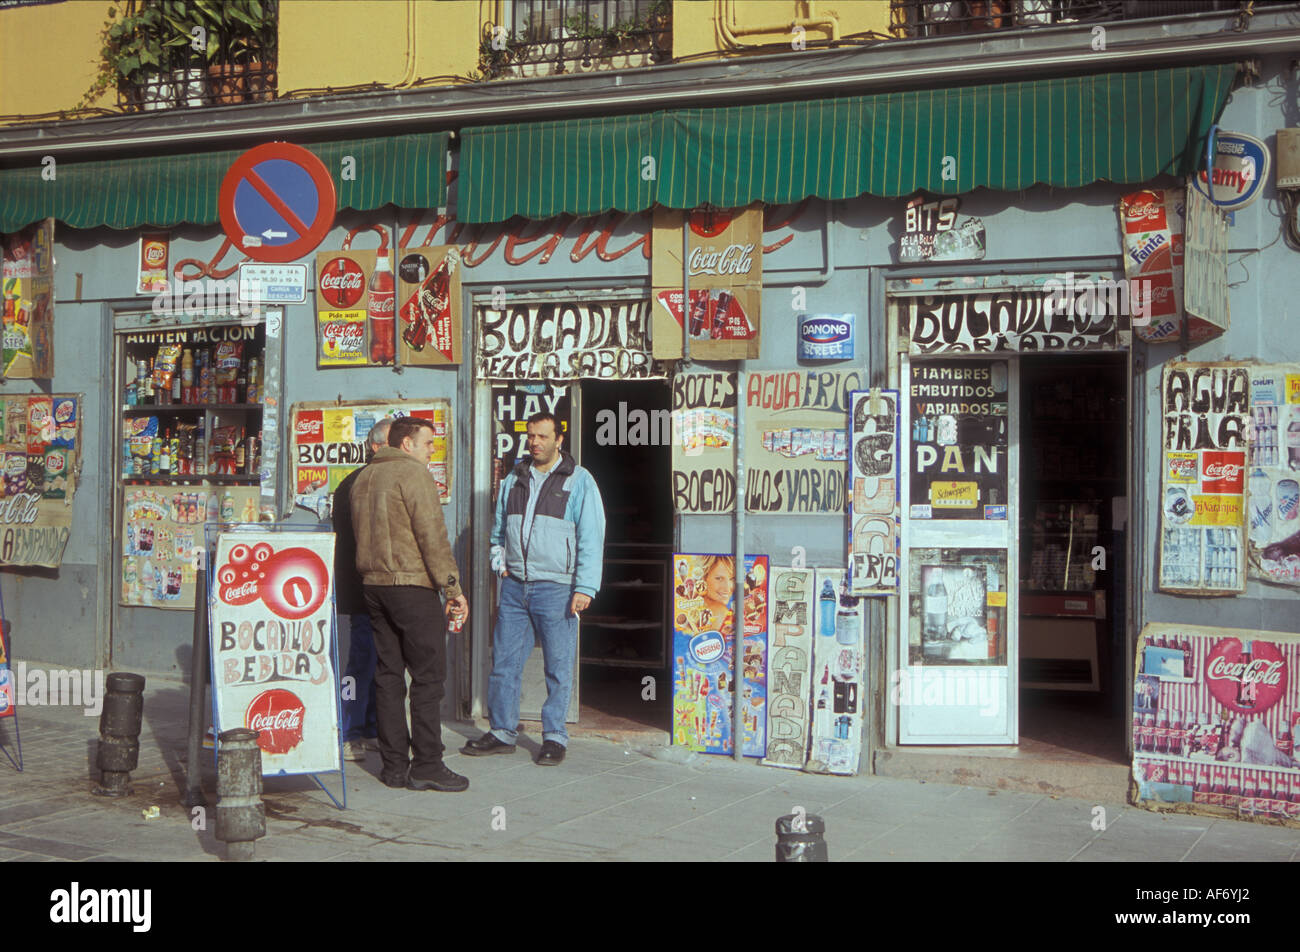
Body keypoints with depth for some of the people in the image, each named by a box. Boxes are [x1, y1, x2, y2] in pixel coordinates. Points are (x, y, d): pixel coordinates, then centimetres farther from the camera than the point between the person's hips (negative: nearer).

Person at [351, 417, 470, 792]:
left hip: (373, 585, 8)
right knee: (427, 675, -3)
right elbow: (433, 536, -14)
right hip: (412, 585, -8)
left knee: (388, 674, 9)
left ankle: (393, 764, 11)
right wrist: (453, 587, -11)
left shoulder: (364, 477, 17)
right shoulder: (413, 473, -9)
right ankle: (426, 765, -3)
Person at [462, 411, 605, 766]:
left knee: (558, 666, 1)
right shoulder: (513, 479, 14)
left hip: (556, 589, -5)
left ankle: (554, 737, 12)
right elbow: (499, 529, 25)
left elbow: (591, 539, -5)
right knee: (504, 661, 7)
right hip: (514, 586, 5)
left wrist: (584, 588, -12)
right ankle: (501, 733, 18)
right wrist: (499, 562, 9)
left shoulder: (579, 481, -1)